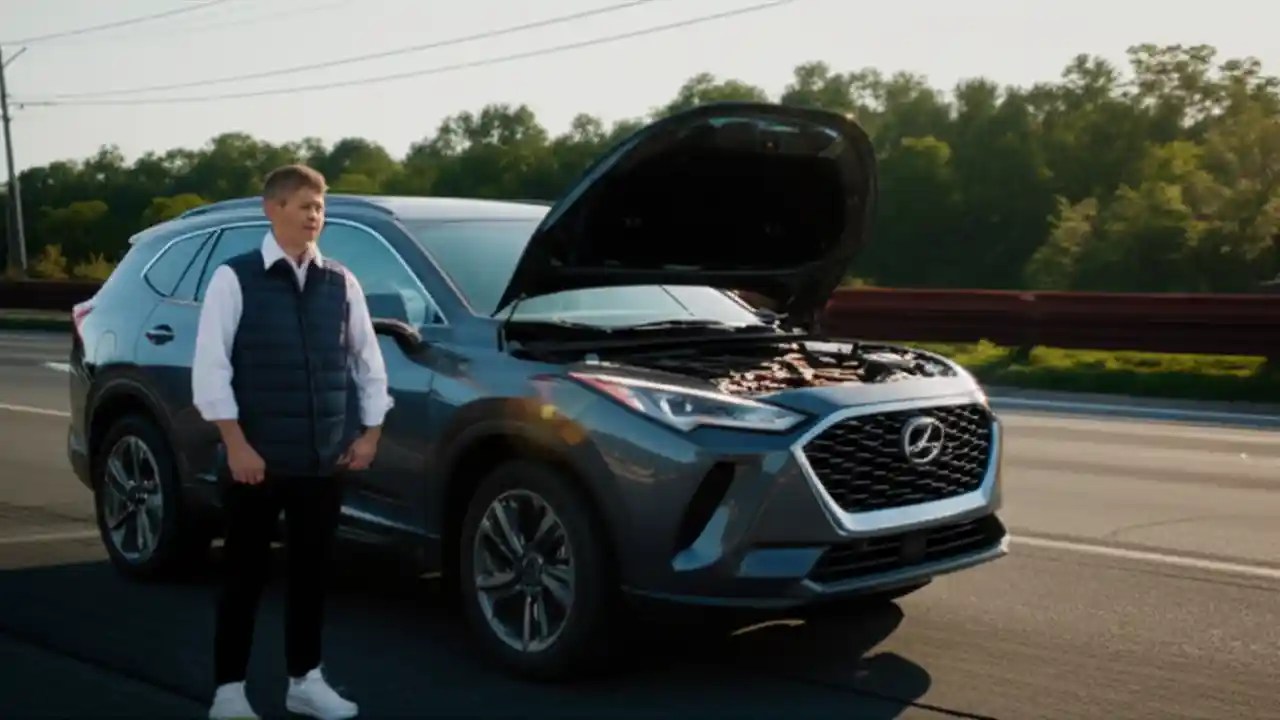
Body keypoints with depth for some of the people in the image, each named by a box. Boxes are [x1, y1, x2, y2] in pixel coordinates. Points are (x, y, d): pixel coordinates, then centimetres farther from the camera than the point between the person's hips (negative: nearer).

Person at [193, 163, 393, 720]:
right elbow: (209, 367, -10)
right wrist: (236, 445, -14)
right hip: (256, 460, -4)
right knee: (246, 574, 5)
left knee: (311, 570, 12)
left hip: (325, 460, 4)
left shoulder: (341, 283, 7)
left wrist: (370, 432, 6)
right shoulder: (234, 279, -6)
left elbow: (368, 361, 13)